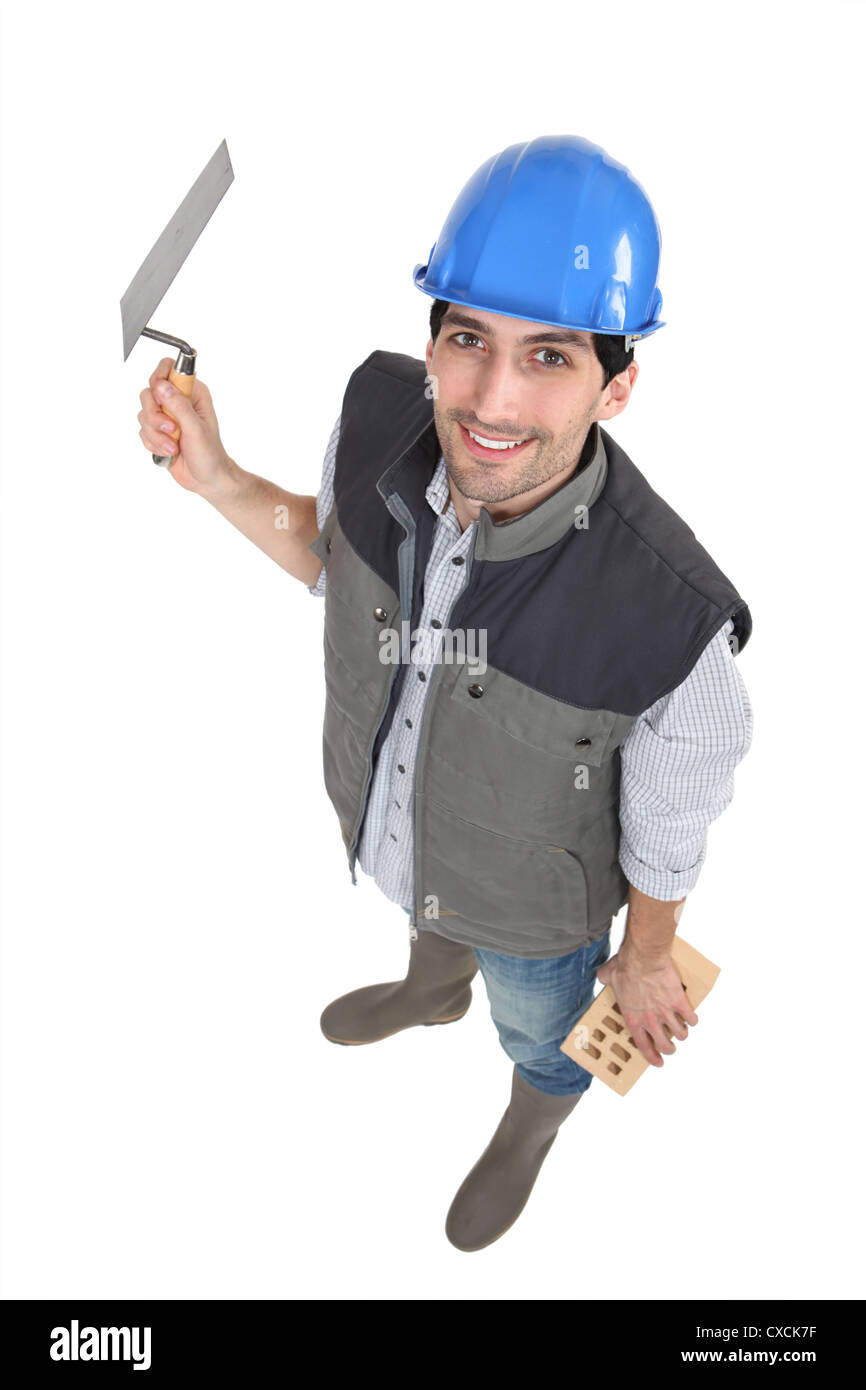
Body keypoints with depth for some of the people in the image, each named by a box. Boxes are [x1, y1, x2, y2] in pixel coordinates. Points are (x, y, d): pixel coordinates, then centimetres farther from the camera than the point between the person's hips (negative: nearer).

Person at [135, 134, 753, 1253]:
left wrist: (645, 962, -2)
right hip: (382, 818, 4)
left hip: (535, 907, -3)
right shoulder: (382, 414, -30)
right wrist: (215, 478, -19)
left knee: (542, 1036, 31)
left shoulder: (671, 616, -42)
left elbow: (667, 829, -20)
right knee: (429, 912, 39)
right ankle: (434, 992, 78)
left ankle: (529, 1130, 70)